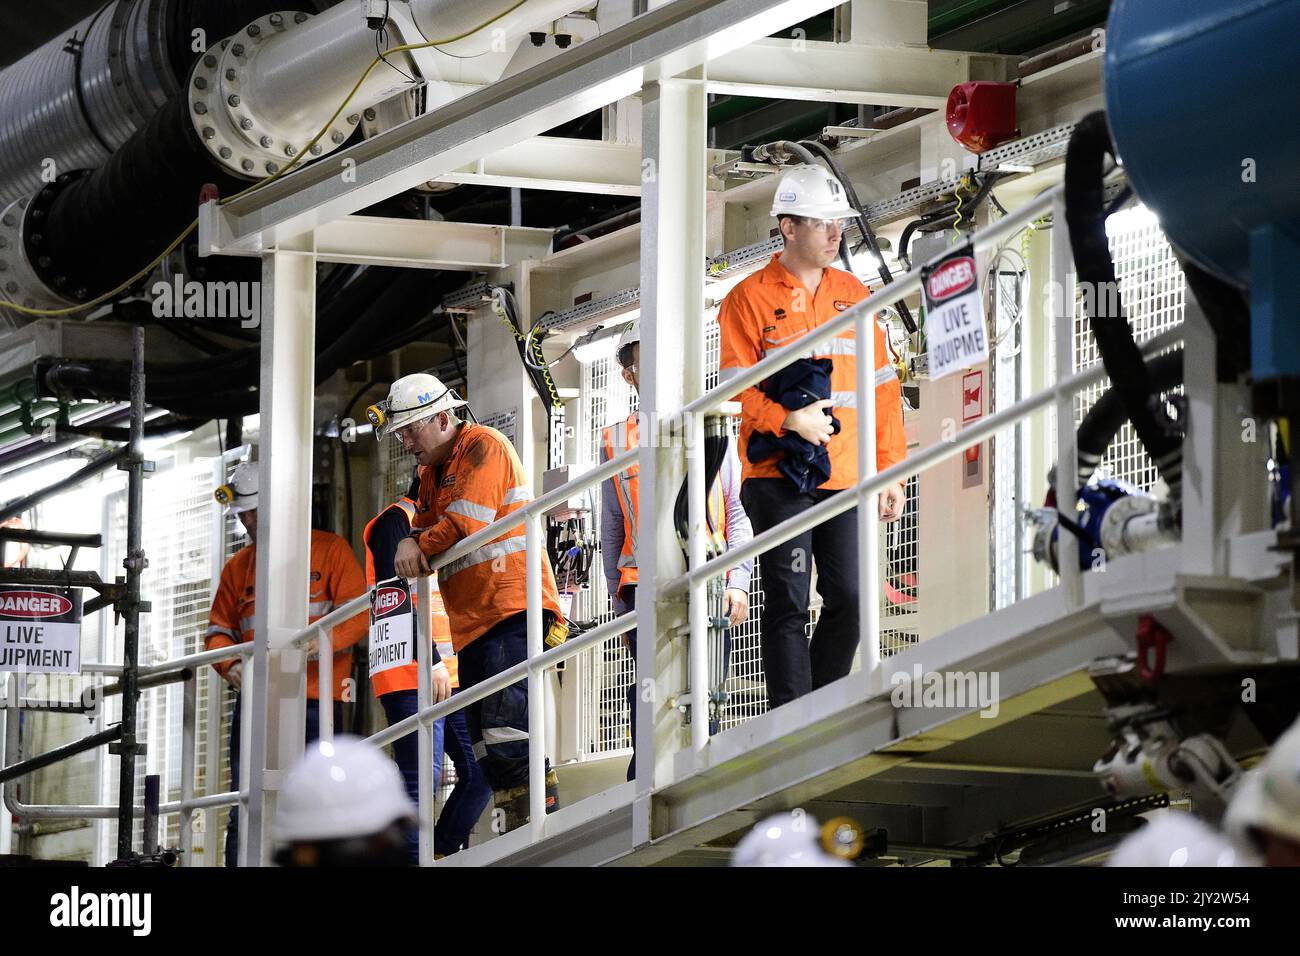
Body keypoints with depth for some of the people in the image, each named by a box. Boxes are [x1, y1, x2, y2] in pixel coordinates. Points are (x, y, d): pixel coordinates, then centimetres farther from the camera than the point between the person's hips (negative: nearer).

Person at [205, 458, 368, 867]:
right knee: (246, 815, -2)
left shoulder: (330, 549, 5)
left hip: (316, 701, -4)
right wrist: (231, 664, -4)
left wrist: (320, 641, -21)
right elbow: (219, 629, 19)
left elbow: (358, 614, -3)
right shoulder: (238, 566, 18)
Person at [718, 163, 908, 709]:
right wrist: (791, 420, -21)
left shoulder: (853, 296, 15)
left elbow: (883, 387, 15)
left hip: (846, 477, 4)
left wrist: (889, 471, 10)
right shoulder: (750, 299, 1)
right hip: (779, 475, -4)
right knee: (789, 603, -5)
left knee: (849, 600, 1)